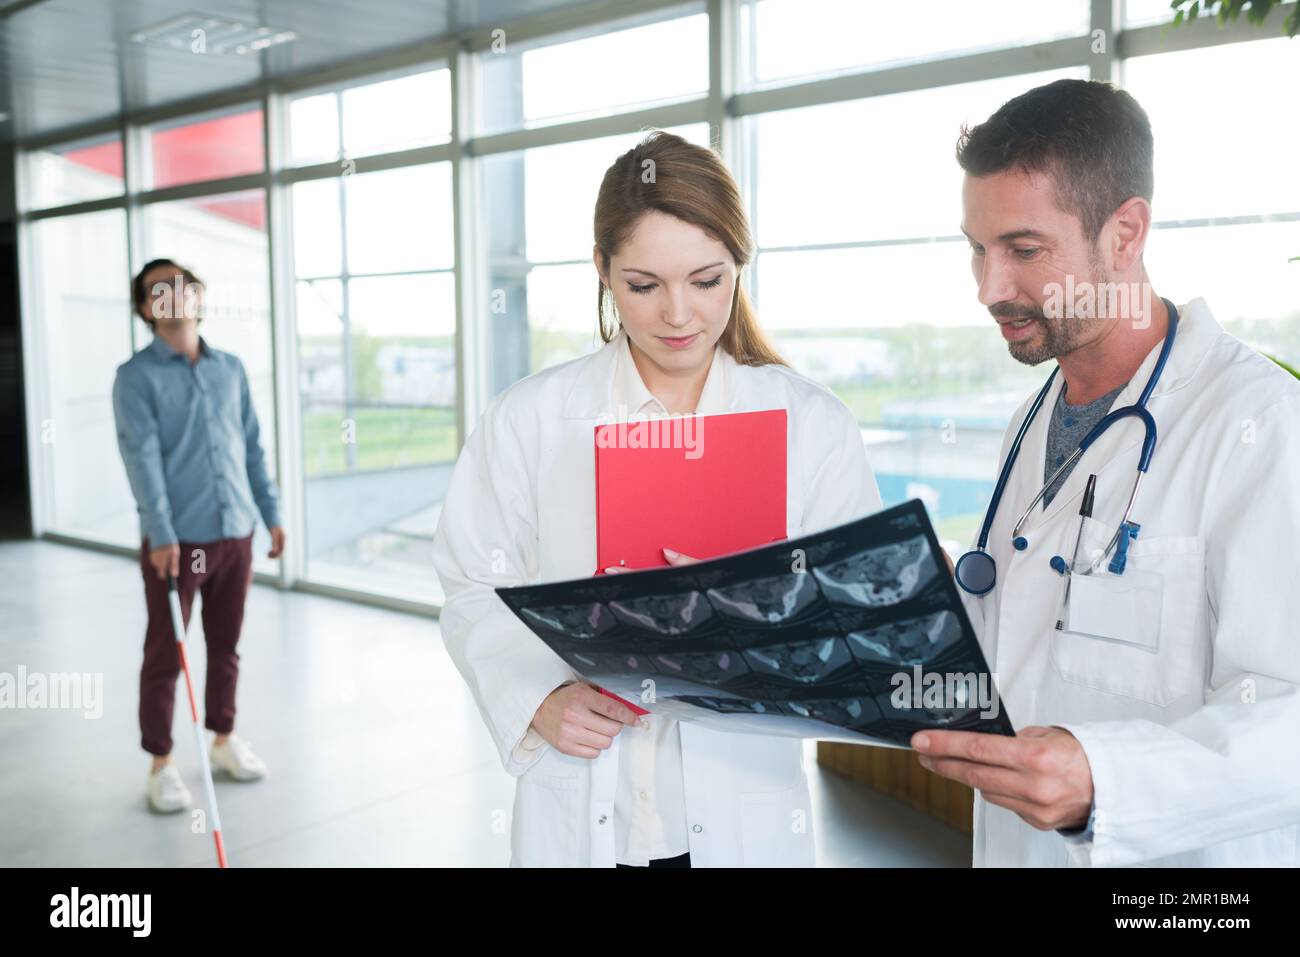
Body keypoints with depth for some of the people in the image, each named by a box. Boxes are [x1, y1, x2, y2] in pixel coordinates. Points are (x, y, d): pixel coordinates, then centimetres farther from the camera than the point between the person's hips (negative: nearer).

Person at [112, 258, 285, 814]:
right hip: (175, 539, -4)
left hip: (235, 533, 4)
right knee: (165, 655, 5)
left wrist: (271, 513, 10)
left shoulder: (231, 369, 10)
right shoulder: (136, 376, -5)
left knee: (226, 647, 15)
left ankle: (224, 739, 32)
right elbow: (141, 457, -14)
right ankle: (161, 764, 18)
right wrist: (161, 534, -22)